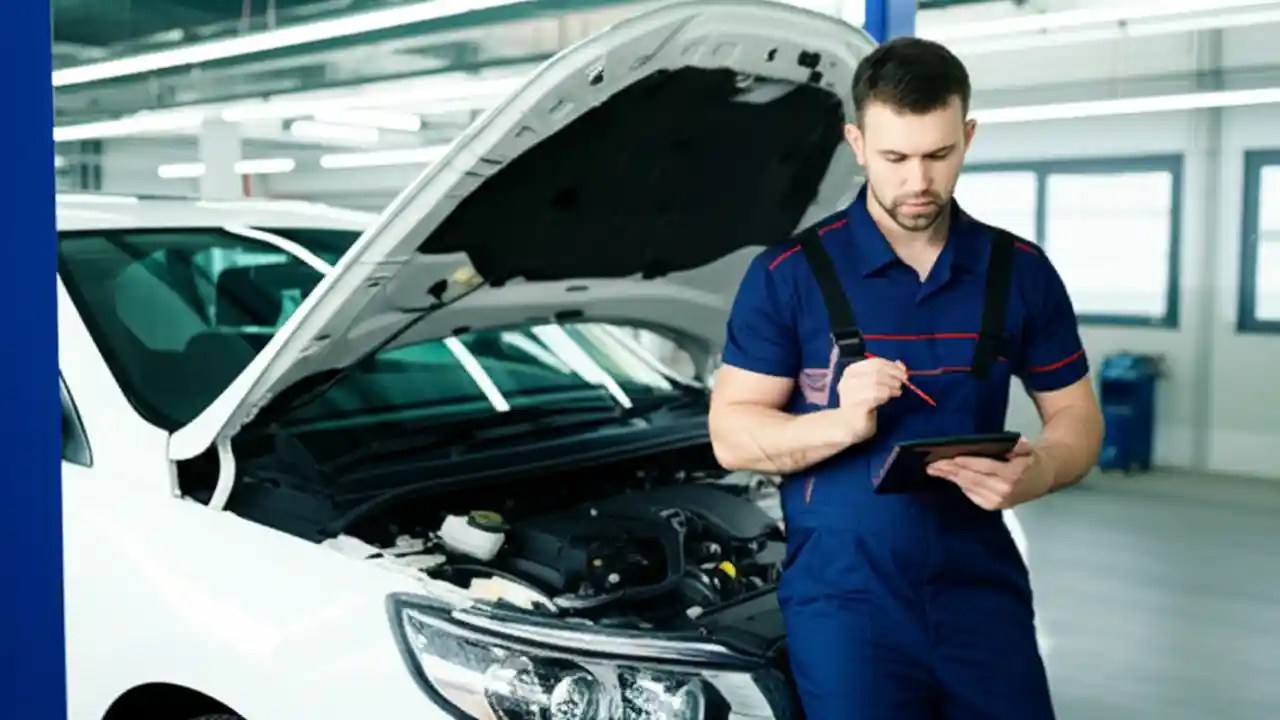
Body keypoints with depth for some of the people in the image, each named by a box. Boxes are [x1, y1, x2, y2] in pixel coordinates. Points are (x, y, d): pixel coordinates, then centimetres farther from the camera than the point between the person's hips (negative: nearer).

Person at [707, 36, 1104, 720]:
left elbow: (1076, 415, 9)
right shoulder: (789, 275, -5)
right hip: (844, 596, -2)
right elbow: (730, 434, -5)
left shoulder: (1020, 272, 4)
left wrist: (1035, 472, -15)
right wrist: (842, 423, -24)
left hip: (983, 592, 3)